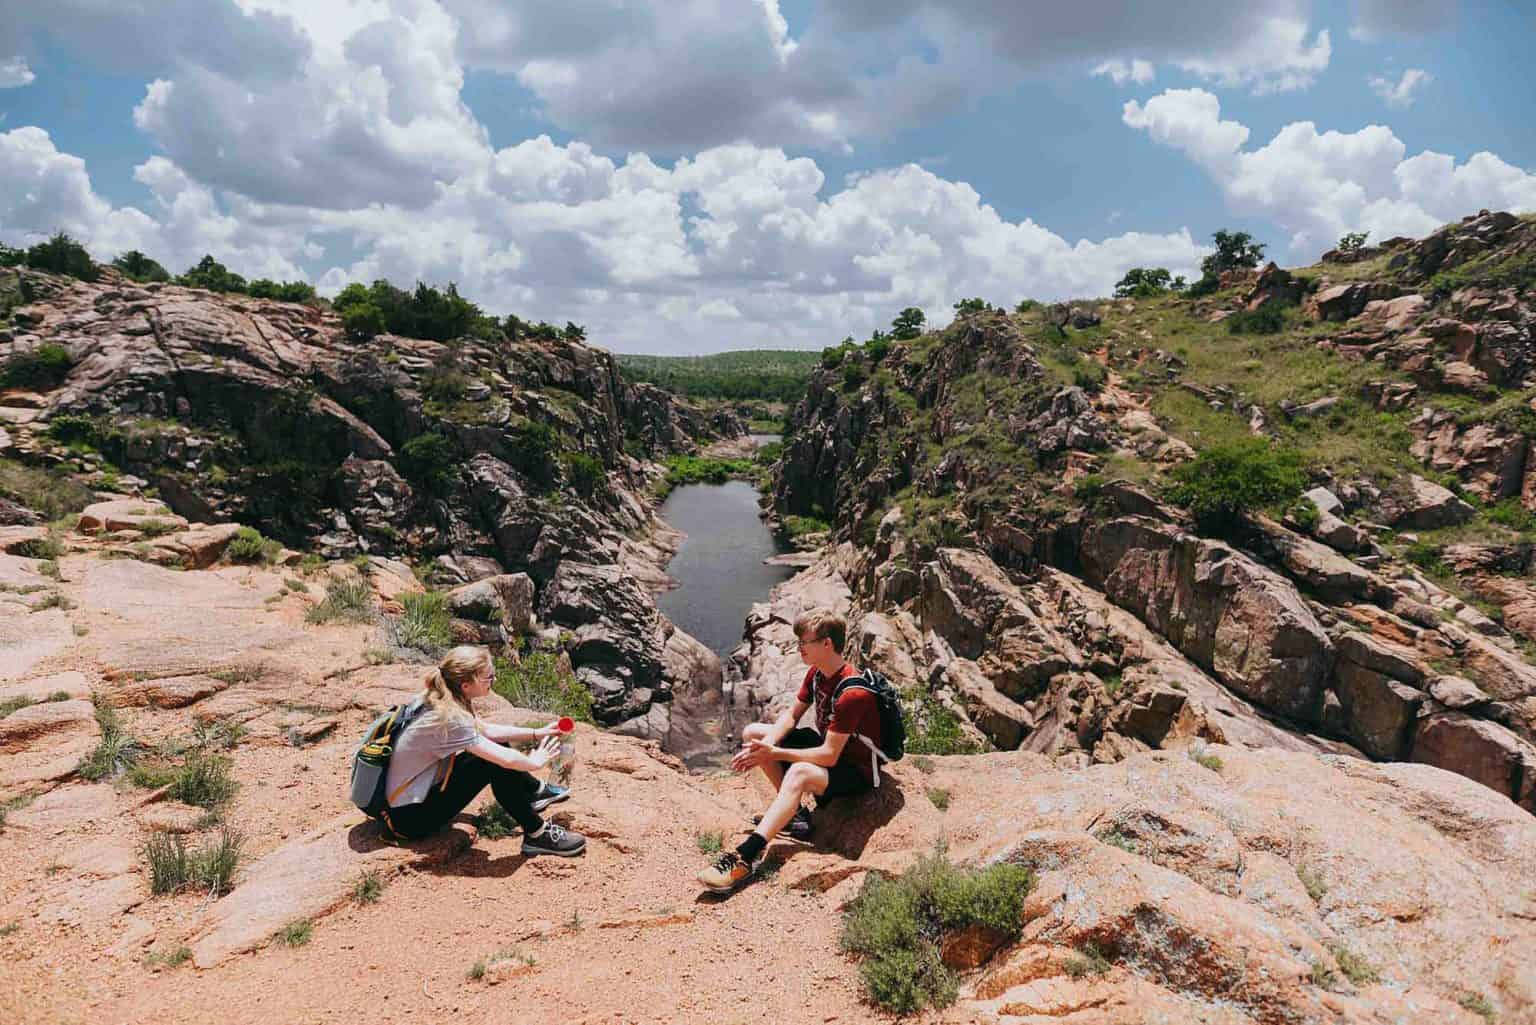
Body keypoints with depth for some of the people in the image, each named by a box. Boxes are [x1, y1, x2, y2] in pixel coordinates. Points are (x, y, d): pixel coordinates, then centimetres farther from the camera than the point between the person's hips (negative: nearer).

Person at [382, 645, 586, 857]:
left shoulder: (442, 702, -3)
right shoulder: (449, 719, -29)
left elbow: (487, 731, 12)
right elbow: (507, 760, -26)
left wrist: (536, 733, 9)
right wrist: (535, 762, -6)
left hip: (423, 791, 9)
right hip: (411, 817, -9)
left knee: (495, 745, 10)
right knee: (496, 764, -21)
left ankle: (535, 792, 27)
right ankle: (537, 835, -8)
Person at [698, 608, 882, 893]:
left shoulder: (851, 693, -30)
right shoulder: (816, 673, -3)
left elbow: (829, 756, -29)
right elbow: (791, 715, 5)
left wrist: (773, 754, -25)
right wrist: (765, 747, -14)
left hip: (856, 770, -9)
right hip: (827, 744, 9)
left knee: (799, 773, -40)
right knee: (752, 732, 2)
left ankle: (747, 855, -45)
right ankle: (792, 811, -4)